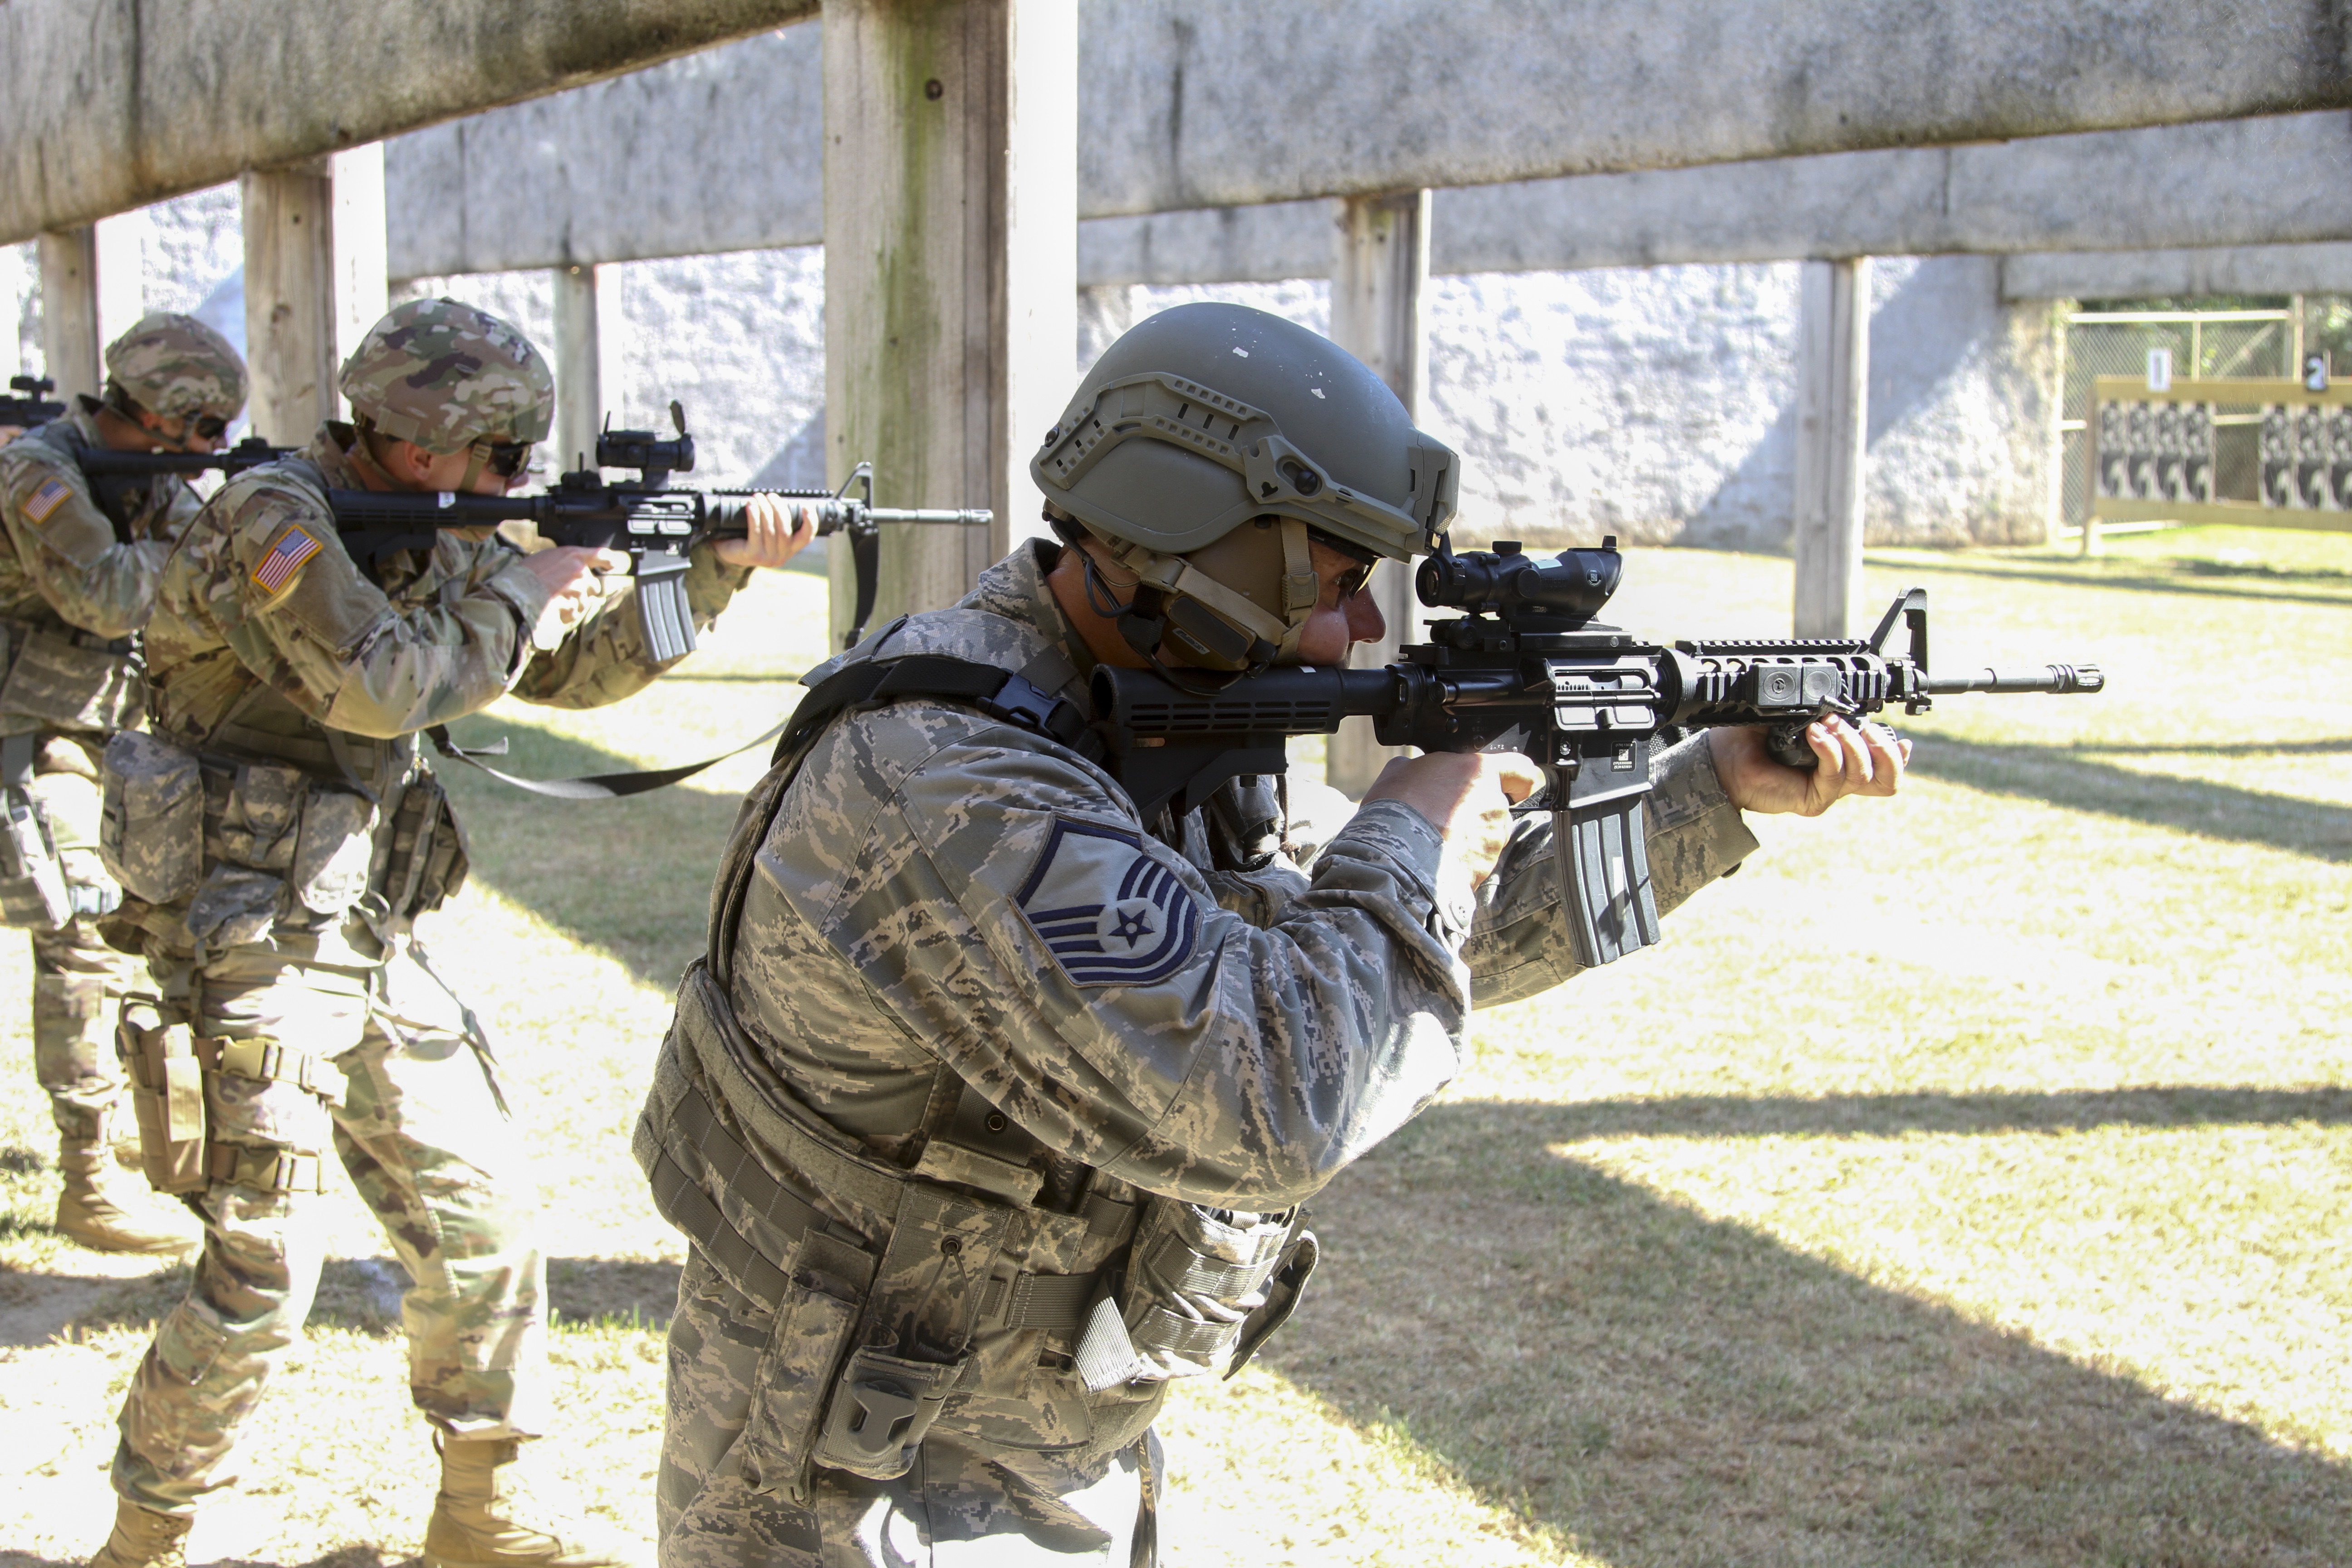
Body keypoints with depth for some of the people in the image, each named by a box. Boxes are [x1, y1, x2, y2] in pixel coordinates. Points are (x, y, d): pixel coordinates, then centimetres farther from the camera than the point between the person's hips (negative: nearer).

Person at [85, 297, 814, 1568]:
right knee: (262, 1273, -6)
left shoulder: (436, 543, 10)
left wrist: (716, 567, 3)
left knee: (479, 1210, 11)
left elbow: (579, 671, 15)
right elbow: (374, 687, -28)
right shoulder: (273, 519, -16)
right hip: (251, 951, -8)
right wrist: (523, 595, -15)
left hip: (366, 949, 8)